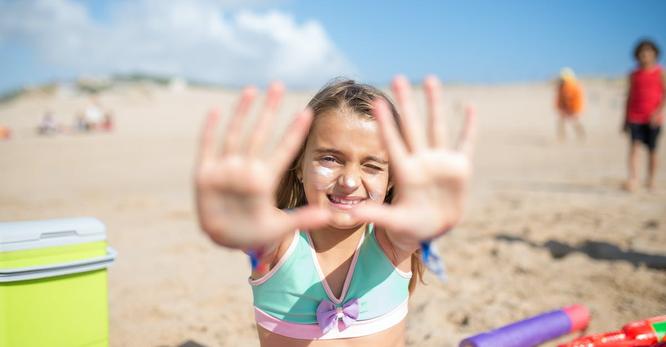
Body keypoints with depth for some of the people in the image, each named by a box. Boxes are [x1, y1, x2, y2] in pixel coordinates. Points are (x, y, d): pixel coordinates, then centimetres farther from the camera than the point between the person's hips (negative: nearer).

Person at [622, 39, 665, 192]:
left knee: (652, 150, 7)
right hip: (635, 117, 1)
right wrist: (625, 119, 12)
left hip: (653, 119, -1)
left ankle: (650, 182, 19)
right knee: (634, 146, -14)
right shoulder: (634, 75, 8)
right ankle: (633, 180, -23)